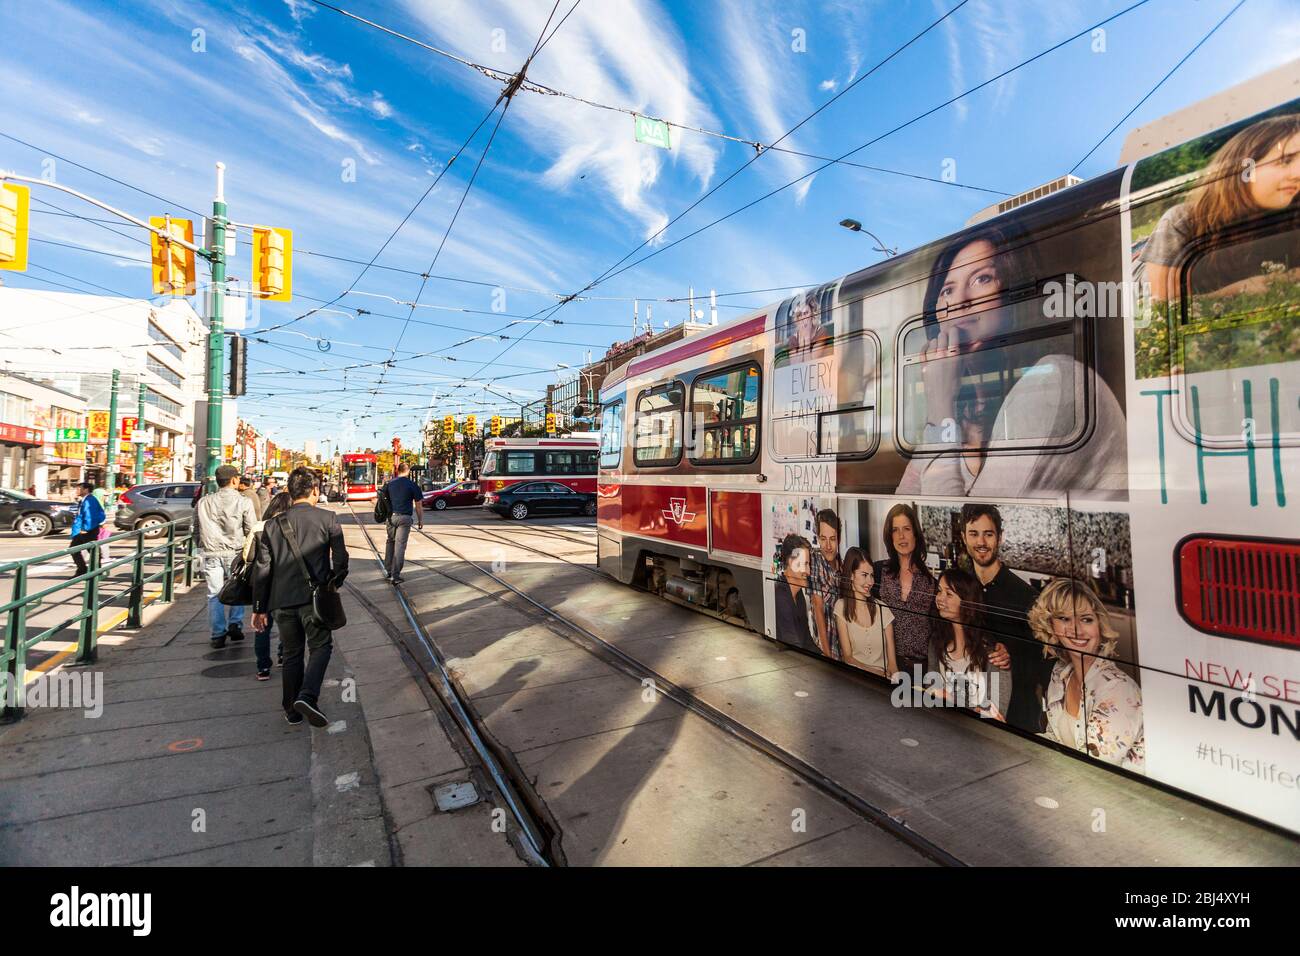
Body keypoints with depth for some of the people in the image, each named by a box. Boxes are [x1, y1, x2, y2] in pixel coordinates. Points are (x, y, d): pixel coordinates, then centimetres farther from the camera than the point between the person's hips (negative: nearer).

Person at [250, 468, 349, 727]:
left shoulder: (273, 525, 7)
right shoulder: (328, 519, -4)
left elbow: (262, 569, 8)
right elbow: (341, 560, -6)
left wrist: (259, 607, 14)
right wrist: (333, 583, 13)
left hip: (281, 601, 4)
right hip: (313, 598, -4)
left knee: (292, 653, 17)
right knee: (321, 647, 9)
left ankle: (291, 710, 25)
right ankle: (307, 695, -12)